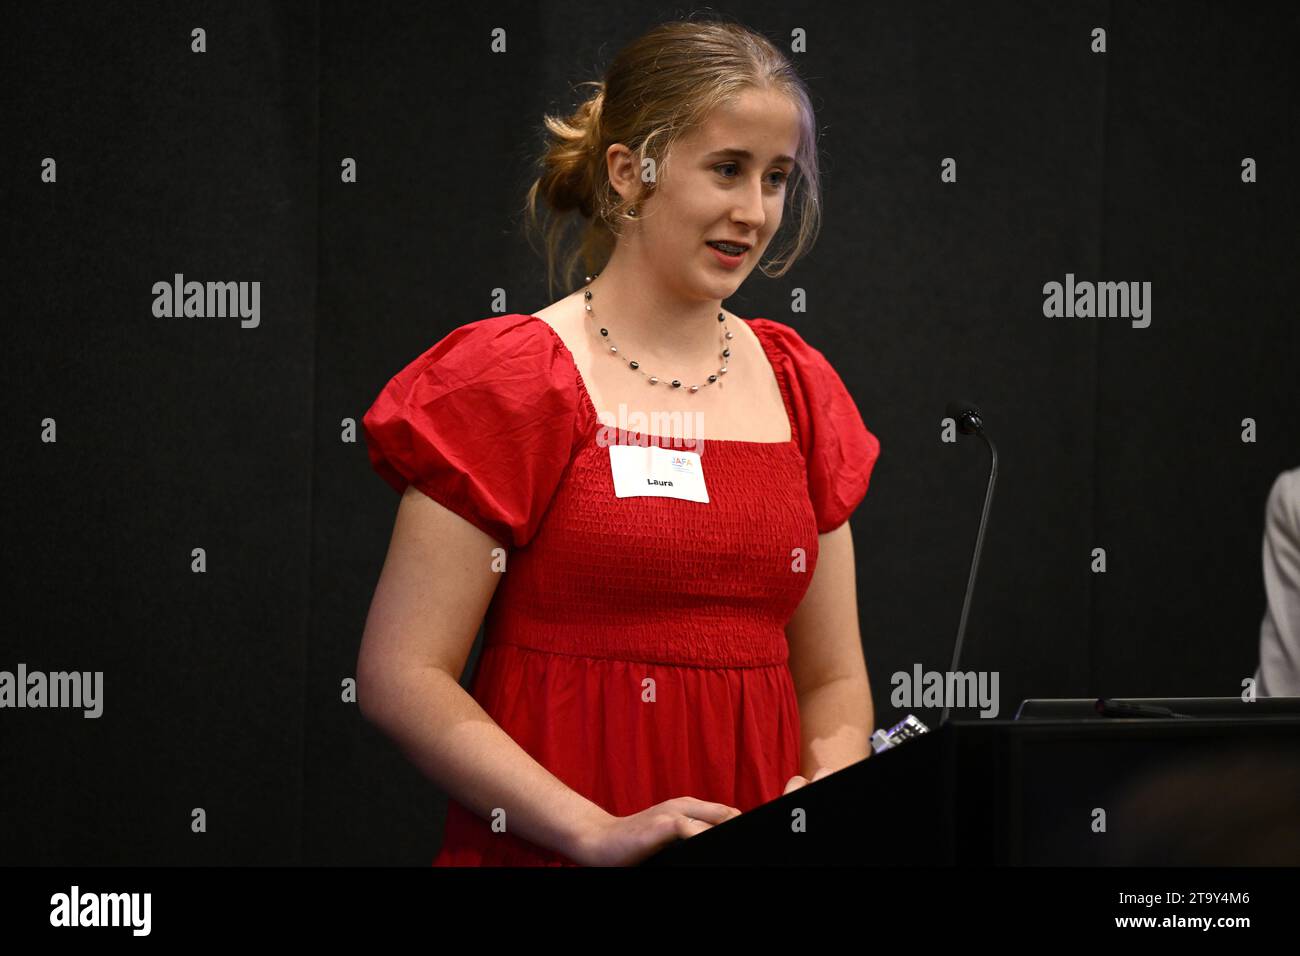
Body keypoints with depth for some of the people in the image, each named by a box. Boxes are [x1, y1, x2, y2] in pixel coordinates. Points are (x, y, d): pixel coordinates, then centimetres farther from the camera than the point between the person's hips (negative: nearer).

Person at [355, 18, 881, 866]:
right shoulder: (511, 380, -1)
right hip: (550, 848, -4)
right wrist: (599, 831, -15)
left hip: (757, 844, 5)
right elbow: (400, 678, -7)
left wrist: (829, 804, -2)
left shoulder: (798, 389, 14)